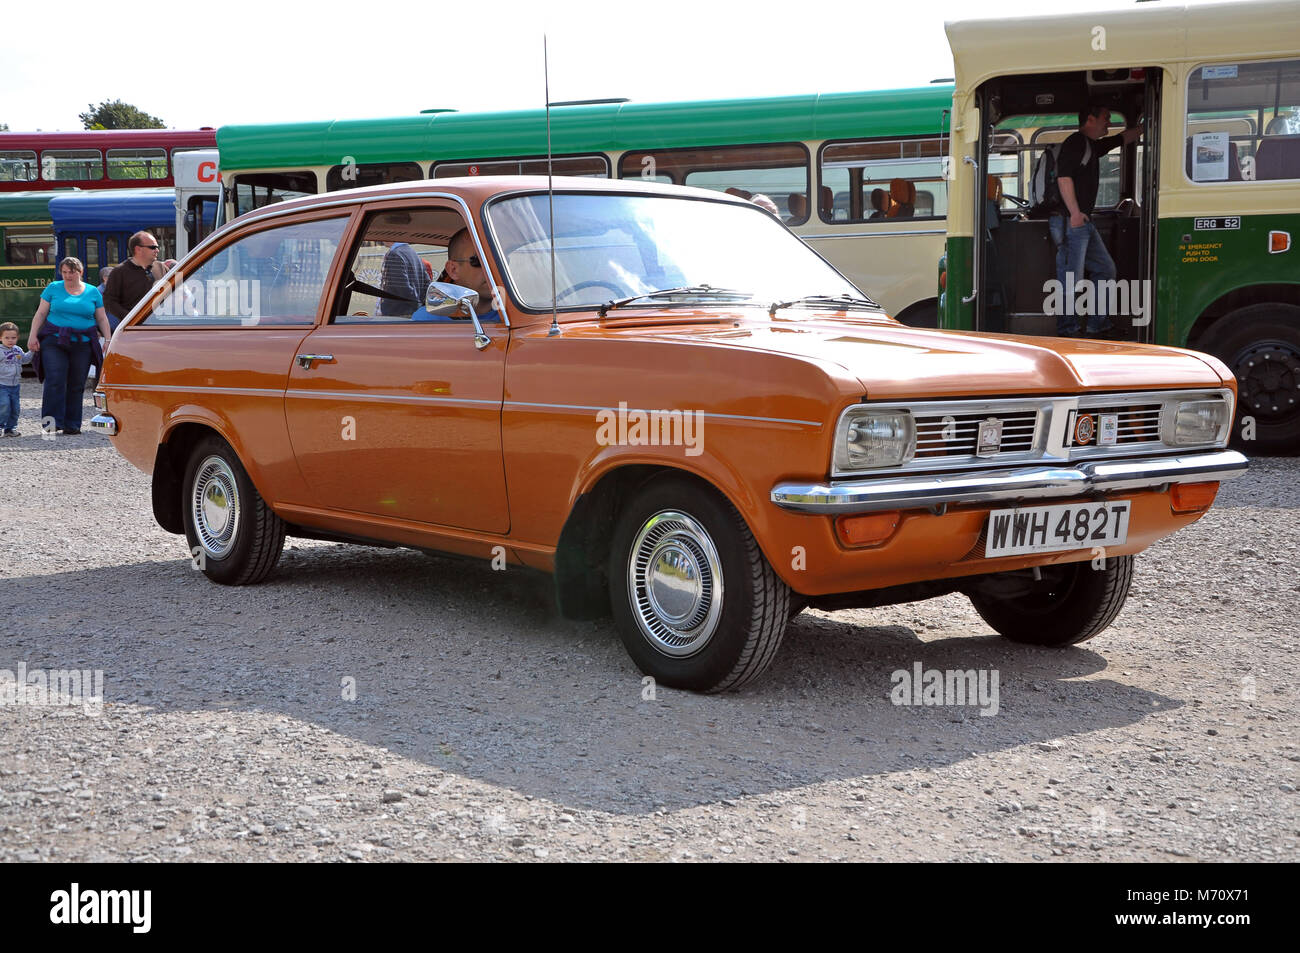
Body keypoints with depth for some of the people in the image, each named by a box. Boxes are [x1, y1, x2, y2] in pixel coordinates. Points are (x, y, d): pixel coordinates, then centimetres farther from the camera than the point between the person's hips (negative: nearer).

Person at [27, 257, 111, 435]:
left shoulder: (93, 292, 9)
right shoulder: (53, 288, 6)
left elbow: (101, 319, 13)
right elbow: (40, 313, 7)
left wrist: (108, 340, 3)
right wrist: (33, 335, -3)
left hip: (82, 345, 1)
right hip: (54, 341, -1)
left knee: (76, 385, 2)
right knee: (55, 380, -14)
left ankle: (72, 425, 8)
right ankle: (52, 420, -13)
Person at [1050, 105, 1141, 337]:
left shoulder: (1092, 146, 20)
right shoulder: (1075, 143, -9)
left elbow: (1124, 138, 35)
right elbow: (1064, 178, -19)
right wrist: (1075, 213, -23)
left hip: (1084, 221, 11)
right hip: (1070, 220, -11)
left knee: (1105, 269, 14)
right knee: (1071, 278, -8)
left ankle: (1098, 326, 19)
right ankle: (1067, 331, -3)